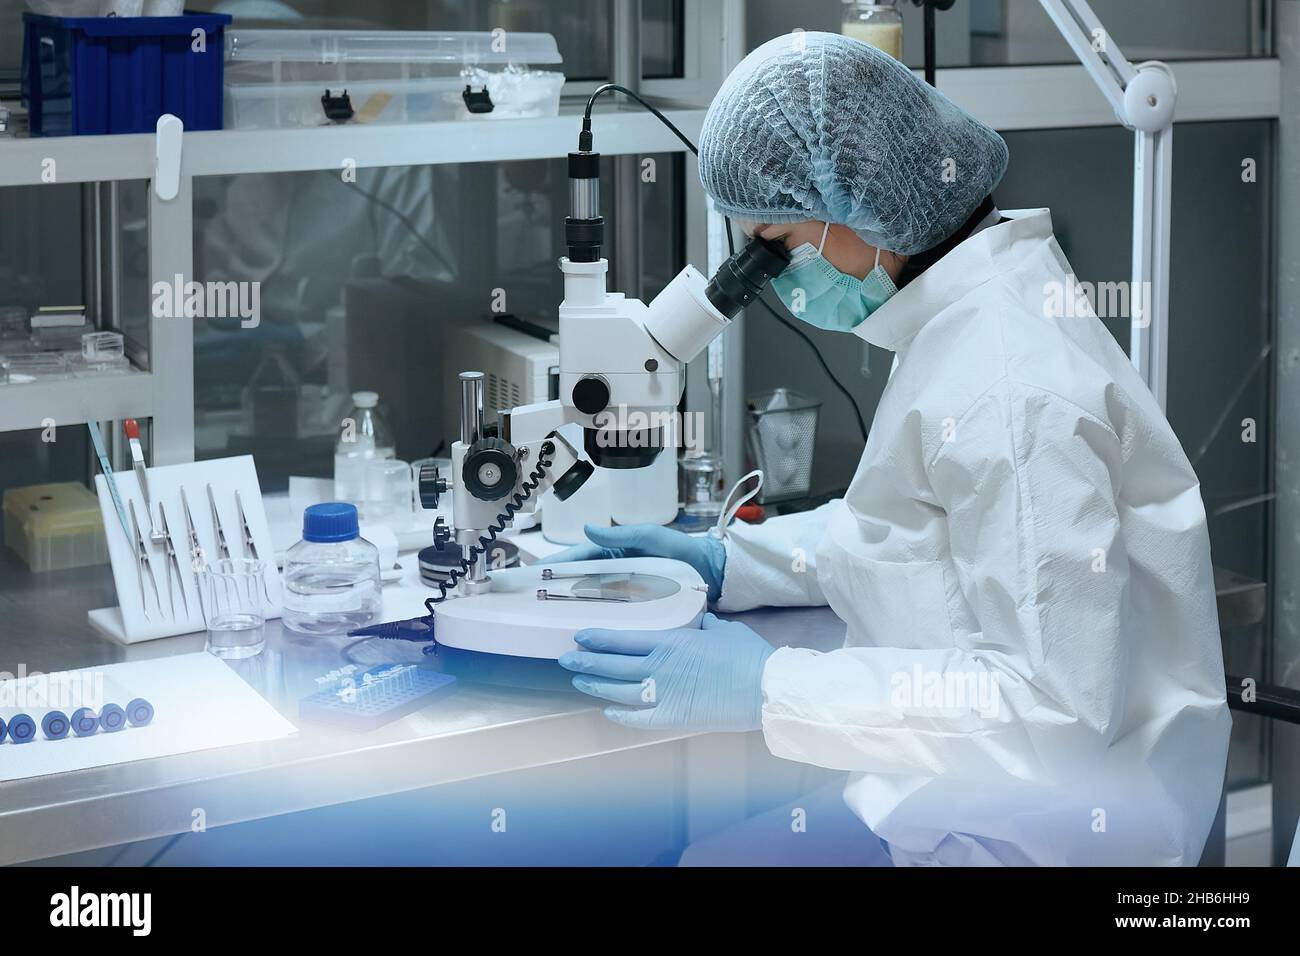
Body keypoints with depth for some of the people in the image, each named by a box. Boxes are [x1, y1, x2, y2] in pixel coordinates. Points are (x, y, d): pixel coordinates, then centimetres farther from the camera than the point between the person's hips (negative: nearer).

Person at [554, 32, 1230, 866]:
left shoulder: (1007, 388, -26)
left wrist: (771, 690, -28)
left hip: (1028, 830, -9)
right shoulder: (961, 315, 6)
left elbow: (1060, 701, -28)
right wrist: (721, 561, 7)